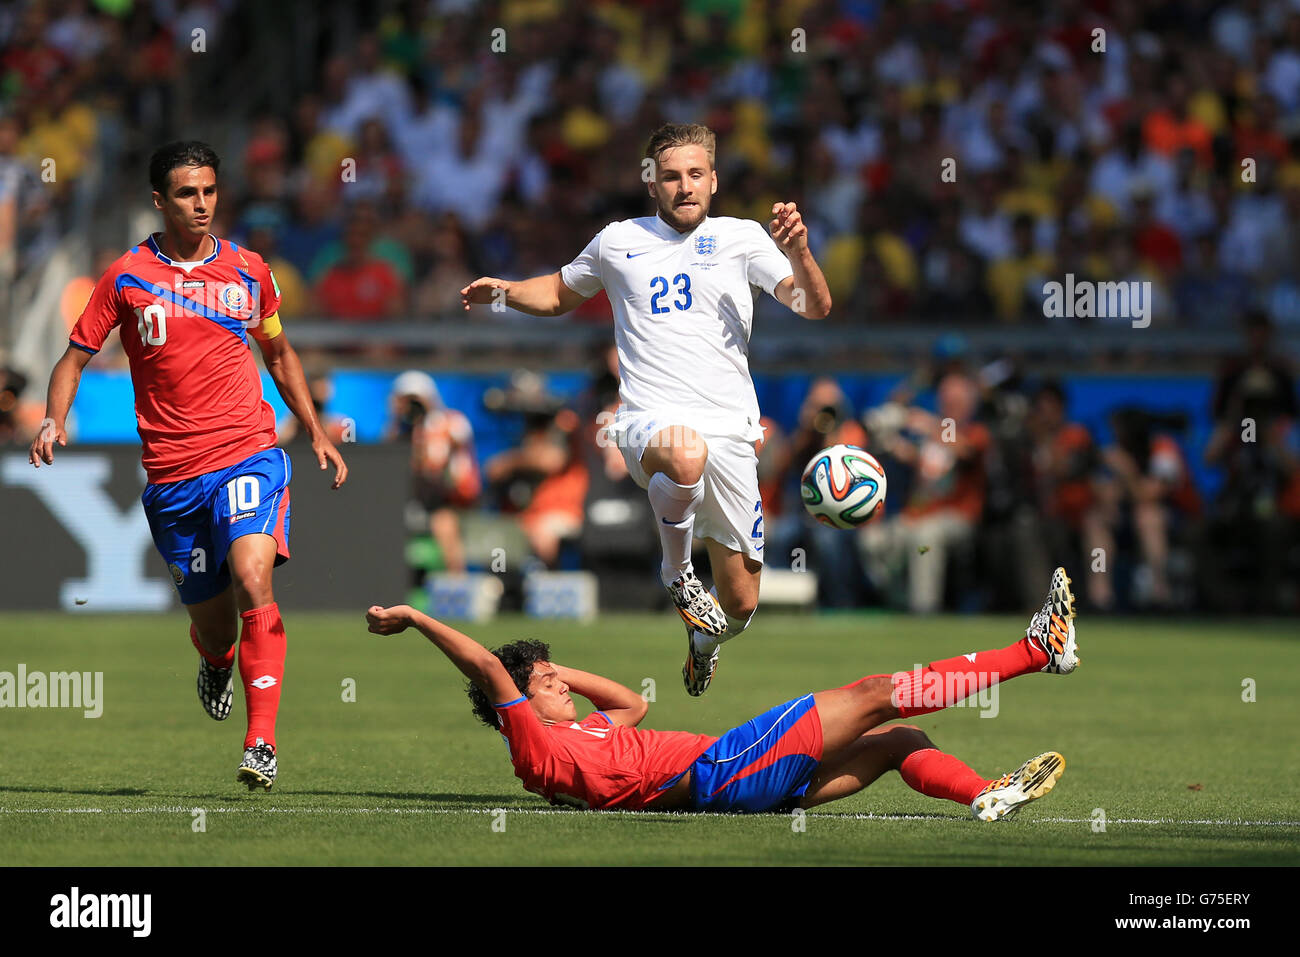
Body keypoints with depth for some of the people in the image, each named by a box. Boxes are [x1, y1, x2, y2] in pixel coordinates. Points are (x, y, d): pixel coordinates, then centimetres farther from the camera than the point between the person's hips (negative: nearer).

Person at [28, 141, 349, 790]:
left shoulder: (248, 271, 8)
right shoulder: (127, 278, 3)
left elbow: (279, 354, 24)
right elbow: (74, 359, 7)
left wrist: (316, 432, 19)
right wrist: (54, 421, -11)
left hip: (247, 453, 0)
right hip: (171, 471, 1)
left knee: (252, 577, -26)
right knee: (213, 625, 6)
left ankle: (261, 743, -26)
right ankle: (216, 664, 47)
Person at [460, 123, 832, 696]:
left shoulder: (741, 238, 9)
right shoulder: (618, 242, 12)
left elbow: (814, 308, 0)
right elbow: (562, 294, 30)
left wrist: (798, 254, -19)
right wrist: (505, 293, 11)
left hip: (730, 433, 1)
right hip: (649, 422, -1)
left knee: (740, 606, 4)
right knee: (686, 454, -42)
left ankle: (702, 637, 43)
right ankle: (675, 569, -14)